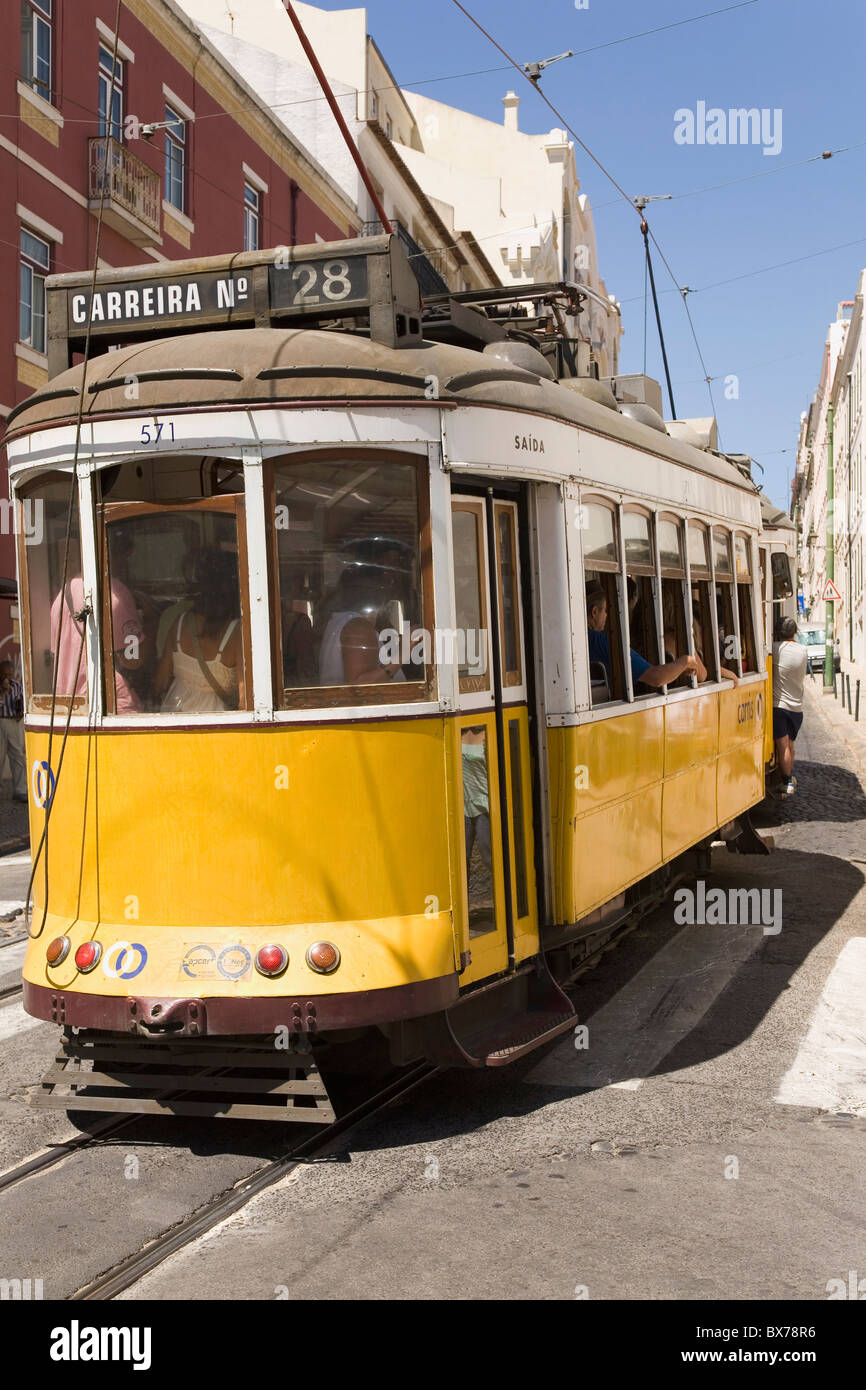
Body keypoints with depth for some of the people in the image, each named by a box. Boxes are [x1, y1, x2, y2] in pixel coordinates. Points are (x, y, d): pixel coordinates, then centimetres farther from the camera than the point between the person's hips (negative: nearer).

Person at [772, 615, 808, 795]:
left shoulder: (776, 648, -14)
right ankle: (791, 778, 29)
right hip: (796, 707, 5)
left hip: (778, 705, -5)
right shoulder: (804, 651, 1)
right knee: (790, 745, 19)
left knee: (783, 746, -3)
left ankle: (787, 783, -3)